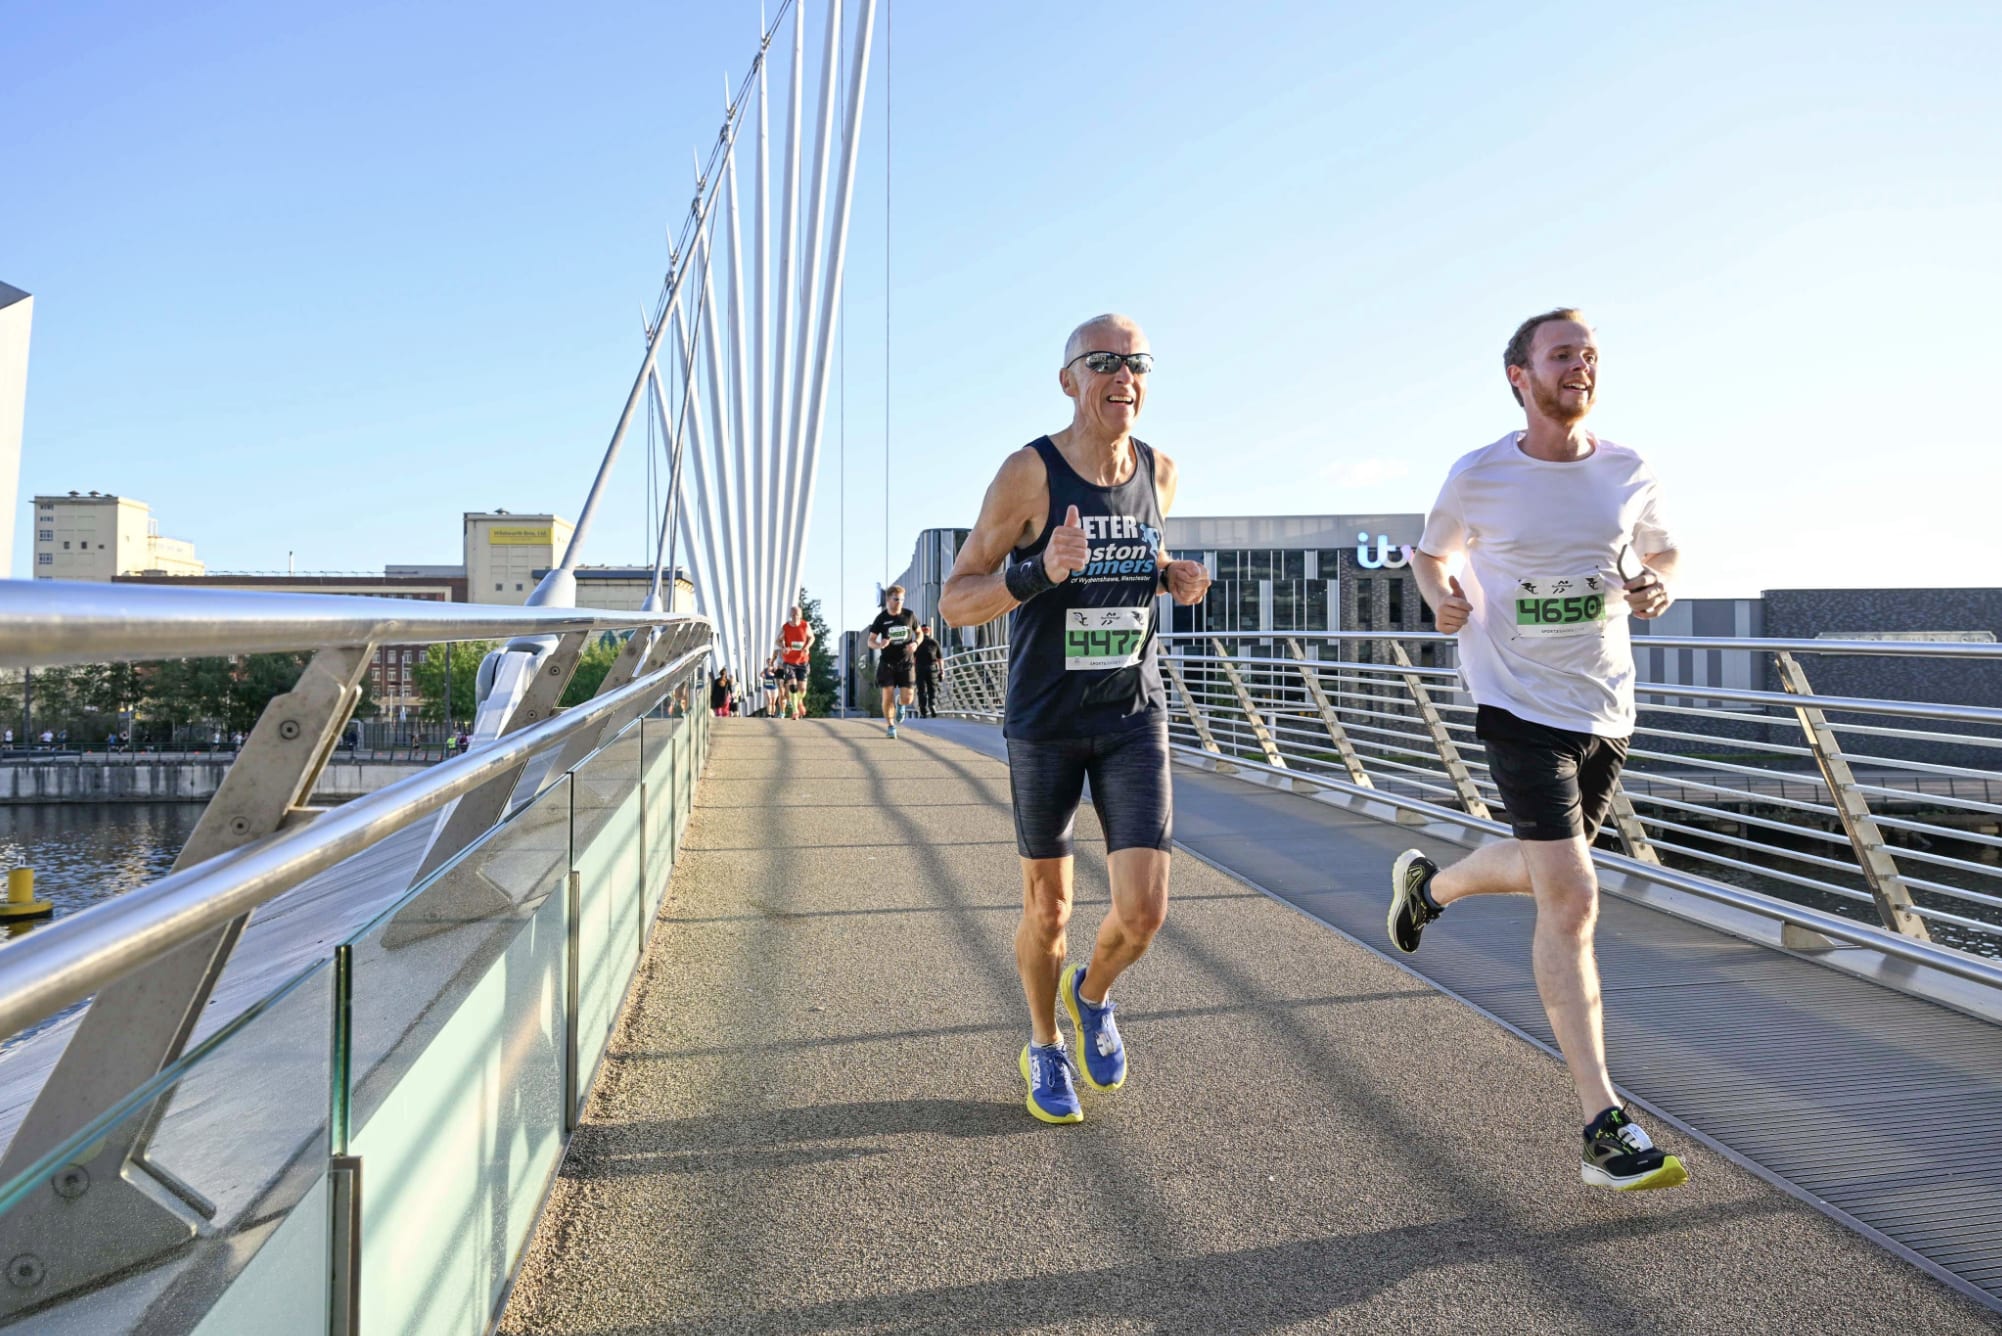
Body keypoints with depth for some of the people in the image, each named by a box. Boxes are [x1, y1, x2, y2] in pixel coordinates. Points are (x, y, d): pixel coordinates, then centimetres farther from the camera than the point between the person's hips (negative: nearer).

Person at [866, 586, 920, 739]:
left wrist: (915, 643, -9)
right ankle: (890, 726, 14)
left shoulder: (909, 615, -1)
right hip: (887, 663, -1)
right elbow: (870, 641, 0)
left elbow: (919, 633, 13)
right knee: (888, 696, -6)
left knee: (907, 699, -4)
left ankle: (900, 704, 34)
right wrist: (879, 645, -23)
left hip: (906, 663, 1)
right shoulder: (881, 618, -4)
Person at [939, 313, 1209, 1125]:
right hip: (1044, 722, -3)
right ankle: (1043, 1049, 37)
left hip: (1134, 717, 3)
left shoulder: (1160, 472, 1)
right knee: (1047, 907, 11)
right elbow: (954, 603, -13)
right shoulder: (1028, 473, -14)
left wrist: (1174, 579, -1)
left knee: (1144, 911, -6)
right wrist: (1039, 573, -31)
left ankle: (1092, 995, 29)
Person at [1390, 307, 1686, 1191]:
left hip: (1607, 709, 5)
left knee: (1545, 872, 20)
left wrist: (1657, 587, -5)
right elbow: (1431, 552, 10)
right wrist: (1443, 599, -12)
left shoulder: (1629, 473, 1)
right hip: (1521, 706, -5)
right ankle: (1604, 1129, -5)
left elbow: (1660, 551, 18)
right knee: (1571, 901, -12)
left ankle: (1428, 881, 53)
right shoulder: (1478, 478, -7)